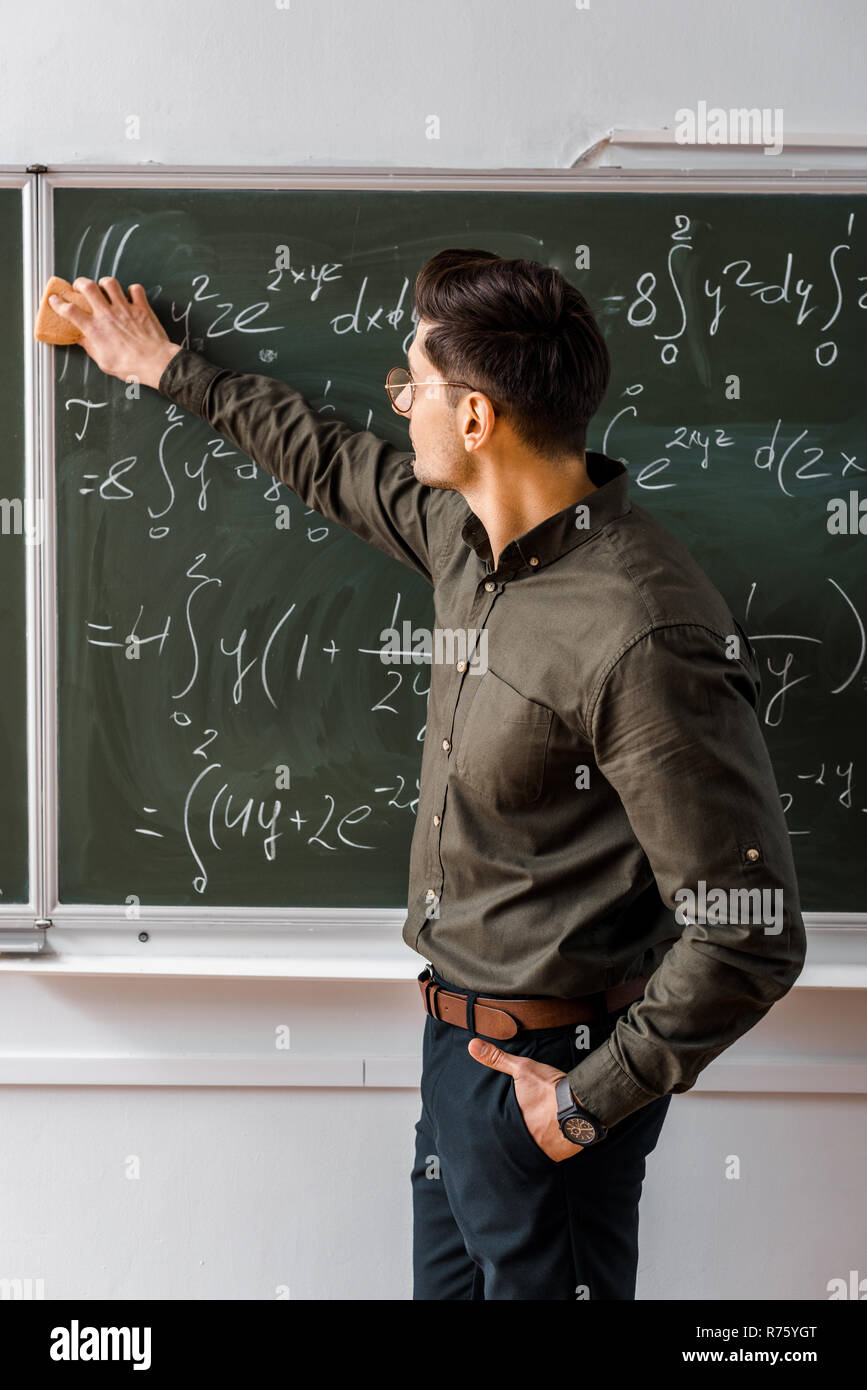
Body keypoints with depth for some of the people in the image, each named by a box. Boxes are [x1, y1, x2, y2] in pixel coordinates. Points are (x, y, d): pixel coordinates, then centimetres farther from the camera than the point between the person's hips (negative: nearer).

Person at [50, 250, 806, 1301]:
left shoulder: (642, 638, -29)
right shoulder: (469, 532, -1)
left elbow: (748, 937, -26)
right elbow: (335, 466, 20)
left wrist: (591, 1100, -17)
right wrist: (168, 369, 31)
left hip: (547, 1066, -8)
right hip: (456, 1035, 9)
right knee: (448, 1279, 25)